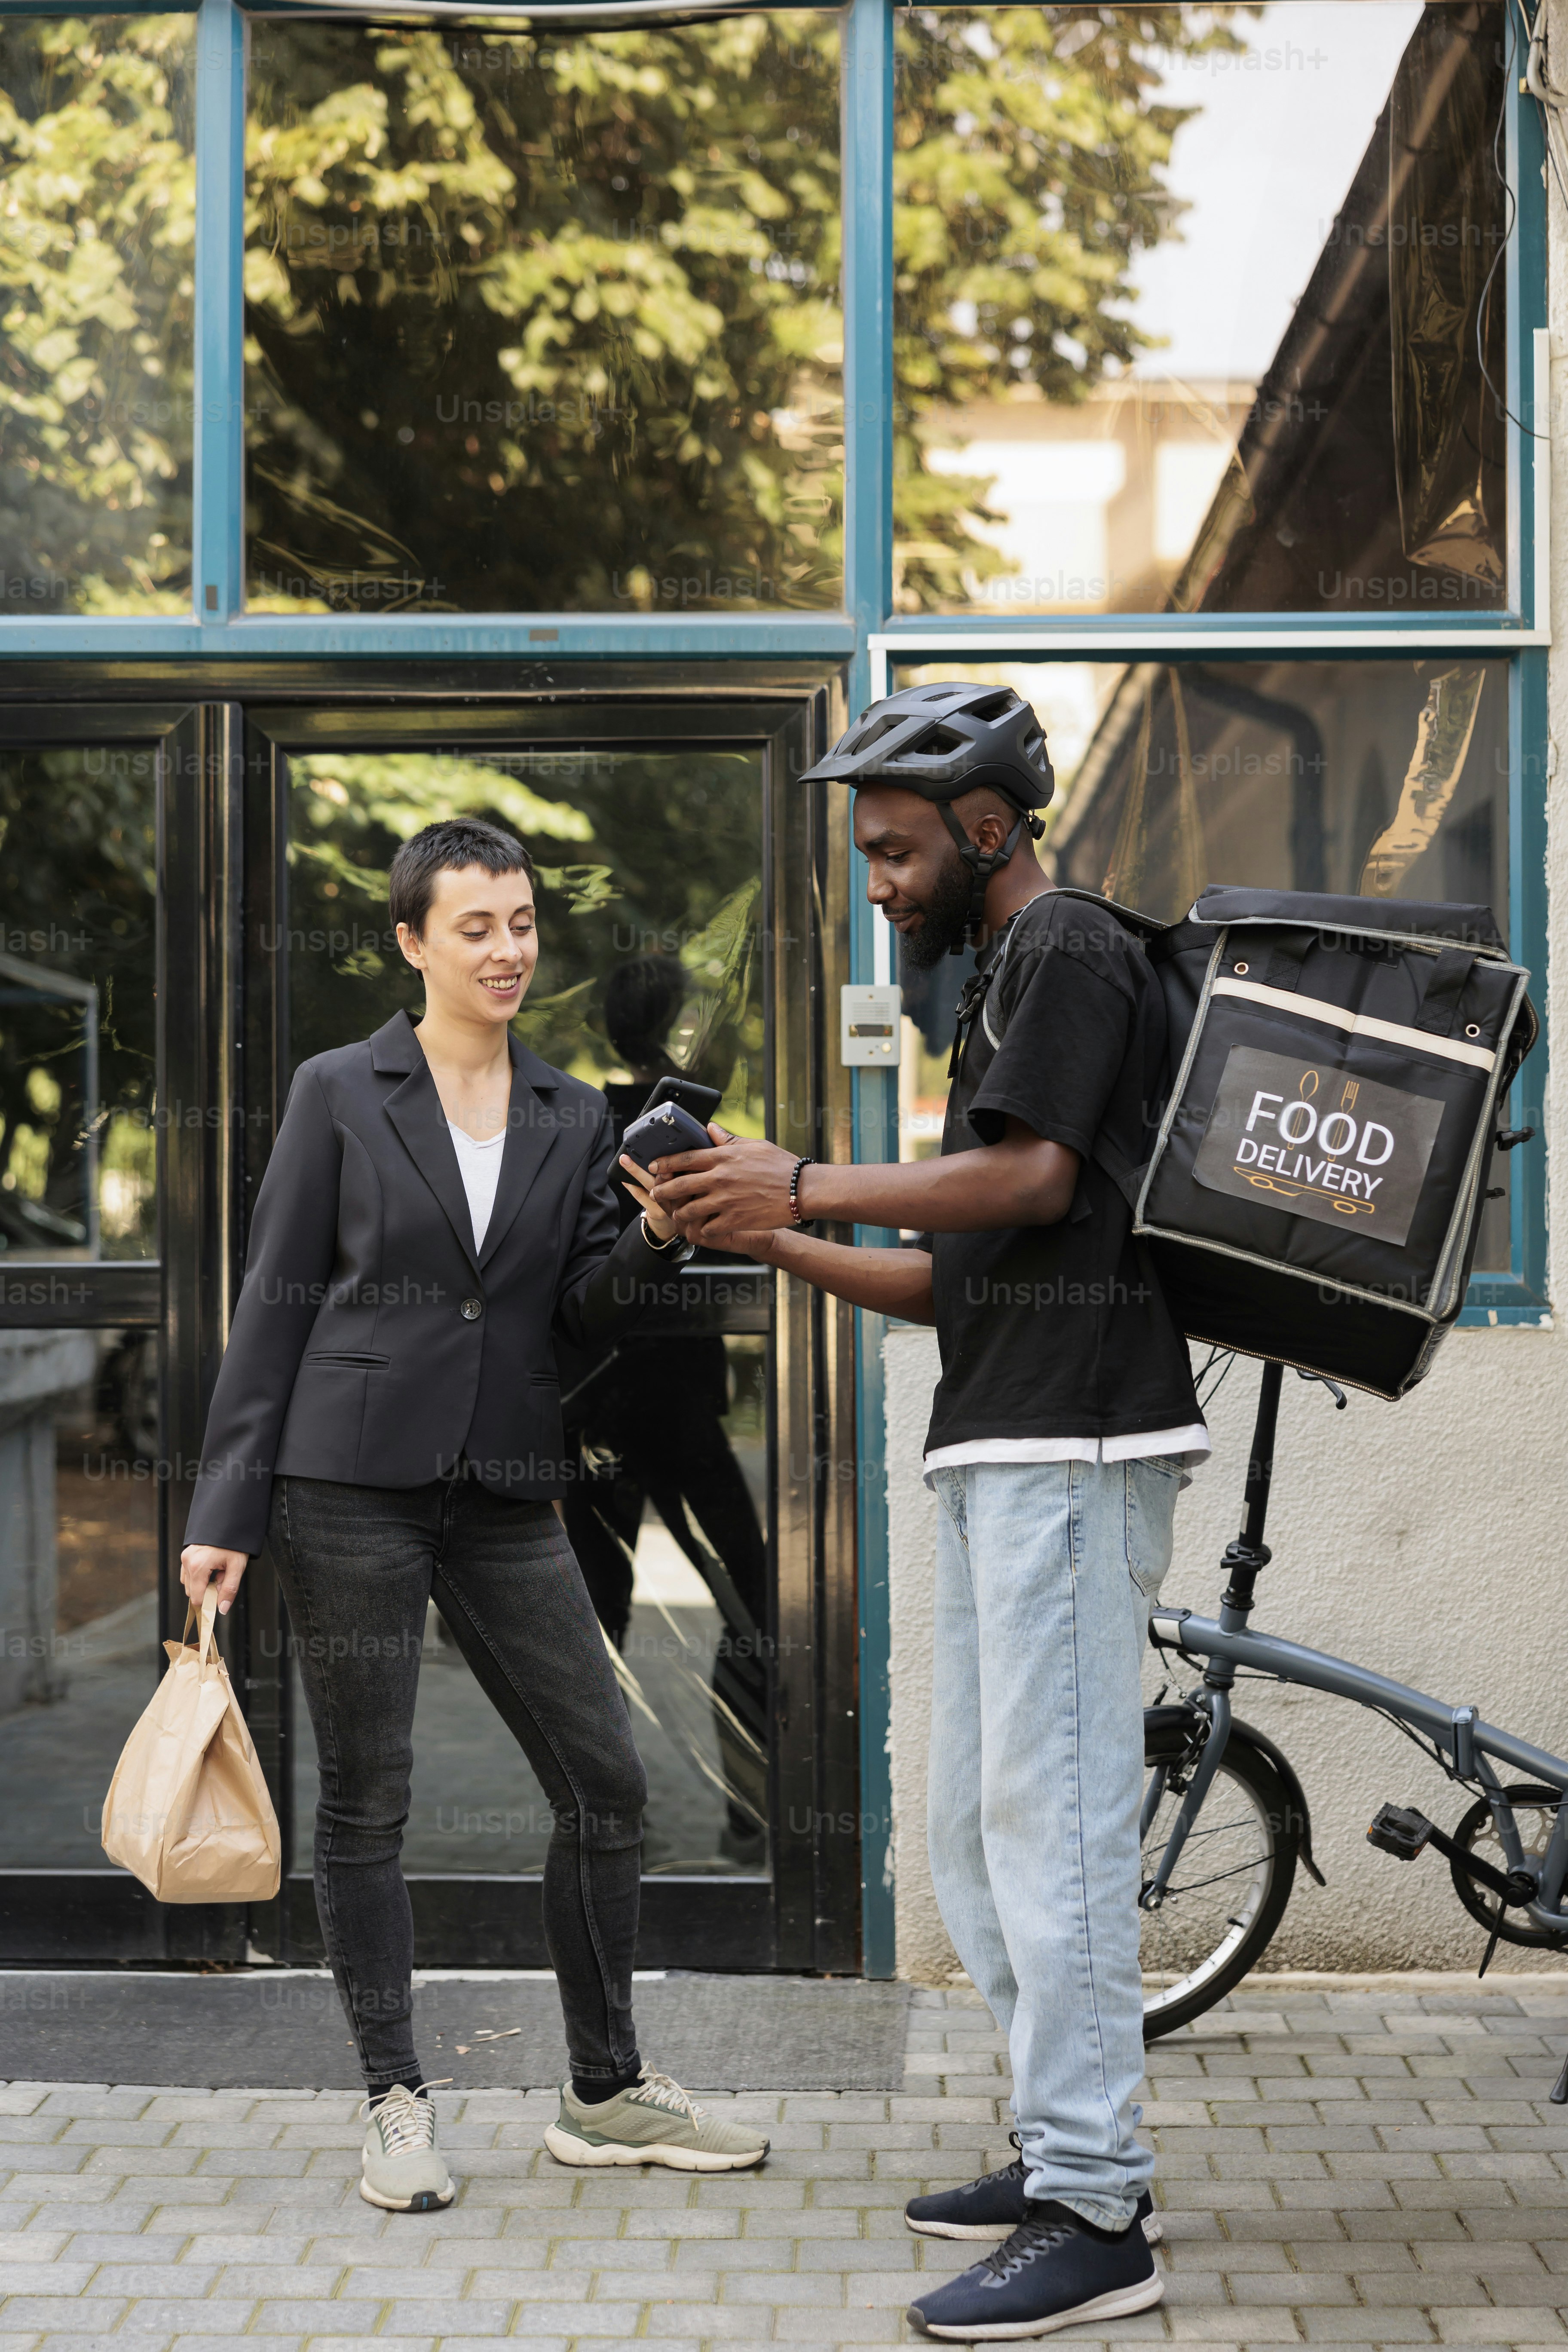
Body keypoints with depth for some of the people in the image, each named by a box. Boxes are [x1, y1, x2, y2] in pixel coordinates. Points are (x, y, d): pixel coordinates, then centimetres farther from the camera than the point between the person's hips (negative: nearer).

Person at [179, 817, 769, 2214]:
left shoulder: (572, 1116, 11)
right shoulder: (340, 1095, 1)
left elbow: (584, 1309, 7)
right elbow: (275, 1305, 0)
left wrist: (657, 1237, -14)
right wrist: (226, 1511, -4)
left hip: (507, 1494, 4)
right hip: (351, 1484, -4)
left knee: (607, 1782, 3)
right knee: (365, 1800, 1)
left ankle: (607, 2093, 17)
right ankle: (398, 2105, 15)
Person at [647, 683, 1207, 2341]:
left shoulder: (1068, 946, -3)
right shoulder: (998, 988, 26)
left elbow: (1032, 1175, -18)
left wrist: (806, 1185, -11)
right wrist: (772, 1243, 12)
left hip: (1072, 1447, -10)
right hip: (1000, 1453, 10)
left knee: (1051, 1814, -11)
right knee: (973, 1826, 12)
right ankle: (1064, 2154, 18)